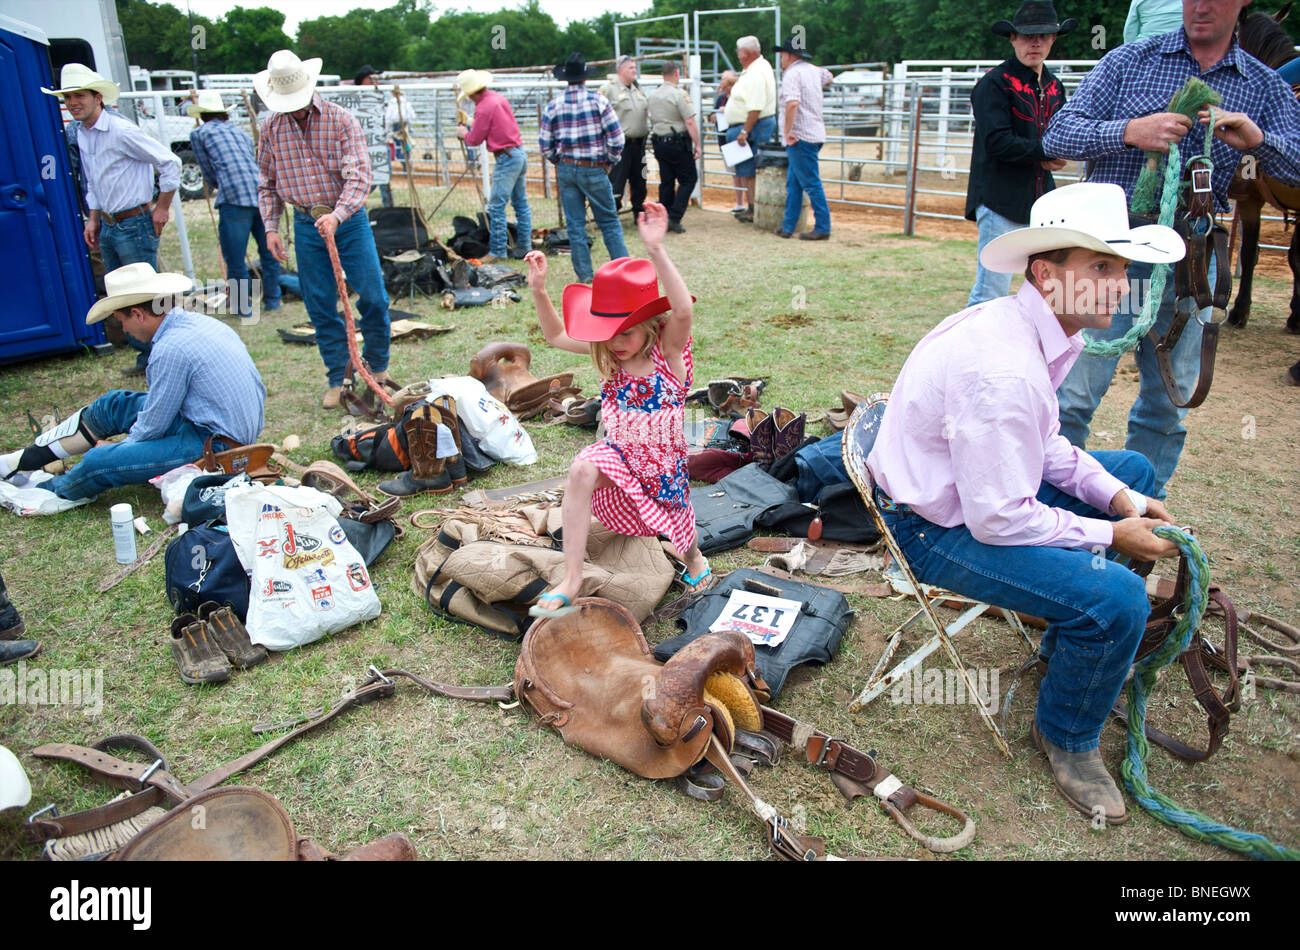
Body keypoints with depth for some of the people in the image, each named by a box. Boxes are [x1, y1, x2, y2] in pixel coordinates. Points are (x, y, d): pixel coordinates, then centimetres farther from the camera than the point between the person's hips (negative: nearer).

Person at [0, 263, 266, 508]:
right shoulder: (198, 321, 6)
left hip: (213, 445, -10)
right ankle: (24, 460, 26)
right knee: (114, 404, 16)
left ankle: (49, 490, 21)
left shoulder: (171, 349, -23)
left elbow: (152, 427, -12)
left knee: (97, 463, -11)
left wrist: (119, 448, 7)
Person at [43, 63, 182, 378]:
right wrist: (94, 219, 17)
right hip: (107, 227, 9)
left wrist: (162, 208, -10)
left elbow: (170, 163, -15)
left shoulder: (121, 131, -15)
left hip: (135, 226, -9)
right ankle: (147, 357, 24)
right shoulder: (81, 134, 11)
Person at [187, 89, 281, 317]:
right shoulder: (240, 131, 25)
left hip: (234, 197, -5)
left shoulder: (200, 133, 11)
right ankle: (272, 299, 26)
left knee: (235, 256, 5)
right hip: (262, 193, 5)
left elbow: (209, 173, 14)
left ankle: (244, 305, 12)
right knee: (268, 252, 16)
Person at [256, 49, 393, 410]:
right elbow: (268, 183, 12)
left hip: (349, 221, -2)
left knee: (372, 297, -3)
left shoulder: (341, 120, -8)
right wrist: (270, 226, 1)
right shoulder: (271, 128, 3)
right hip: (306, 226, 3)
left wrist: (337, 215, -32)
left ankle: (378, 368, 18)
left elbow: (359, 176, -17)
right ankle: (337, 379, 16)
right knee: (320, 308, 5)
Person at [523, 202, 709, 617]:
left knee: (677, 528, 11)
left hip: (662, 460, -2)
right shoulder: (612, 353, -4)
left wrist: (656, 250, -52)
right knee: (582, 469, -29)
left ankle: (692, 556, 54)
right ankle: (571, 579, -24)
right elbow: (558, 335, 9)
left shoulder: (668, 347, -19)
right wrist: (538, 290, -5)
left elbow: (683, 311, -42)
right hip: (618, 454, 3)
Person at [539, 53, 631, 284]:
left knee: (574, 224, 8)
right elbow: (616, 137, -8)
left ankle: (584, 273, 10)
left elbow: (545, 144, 0)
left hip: (566, 170, 2)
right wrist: (610, 161, 7)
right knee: (609, 221, 8)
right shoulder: (598, 100, -6)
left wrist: (560, 162, 16)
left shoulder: (553, 105, 0)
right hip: (594, 170, -2)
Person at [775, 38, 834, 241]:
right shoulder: (813, 70, 15)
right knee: (793, 183, 12)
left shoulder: (792, 74, -13)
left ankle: (823, 228, -2)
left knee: (811, 184, -5)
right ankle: (787, 226, 16)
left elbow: (792, 103, -28)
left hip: (801, 137, -9)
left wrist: (787, 131, -25)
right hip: (815, 133, 9)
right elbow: (828, 77, 38)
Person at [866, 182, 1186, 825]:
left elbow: (1045, 445, 14)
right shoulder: (1004, 372, -32)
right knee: (1116, 598, -23)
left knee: (1134, 472, 18)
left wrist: (1117, 496, 0)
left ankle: (1069, 643, 31)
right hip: (938, 531, -10)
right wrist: (1109, 535, -15)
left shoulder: (1029, 330, 0)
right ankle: (1066, 738, 8)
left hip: (981, 487, 10)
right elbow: (998, 521, -28)